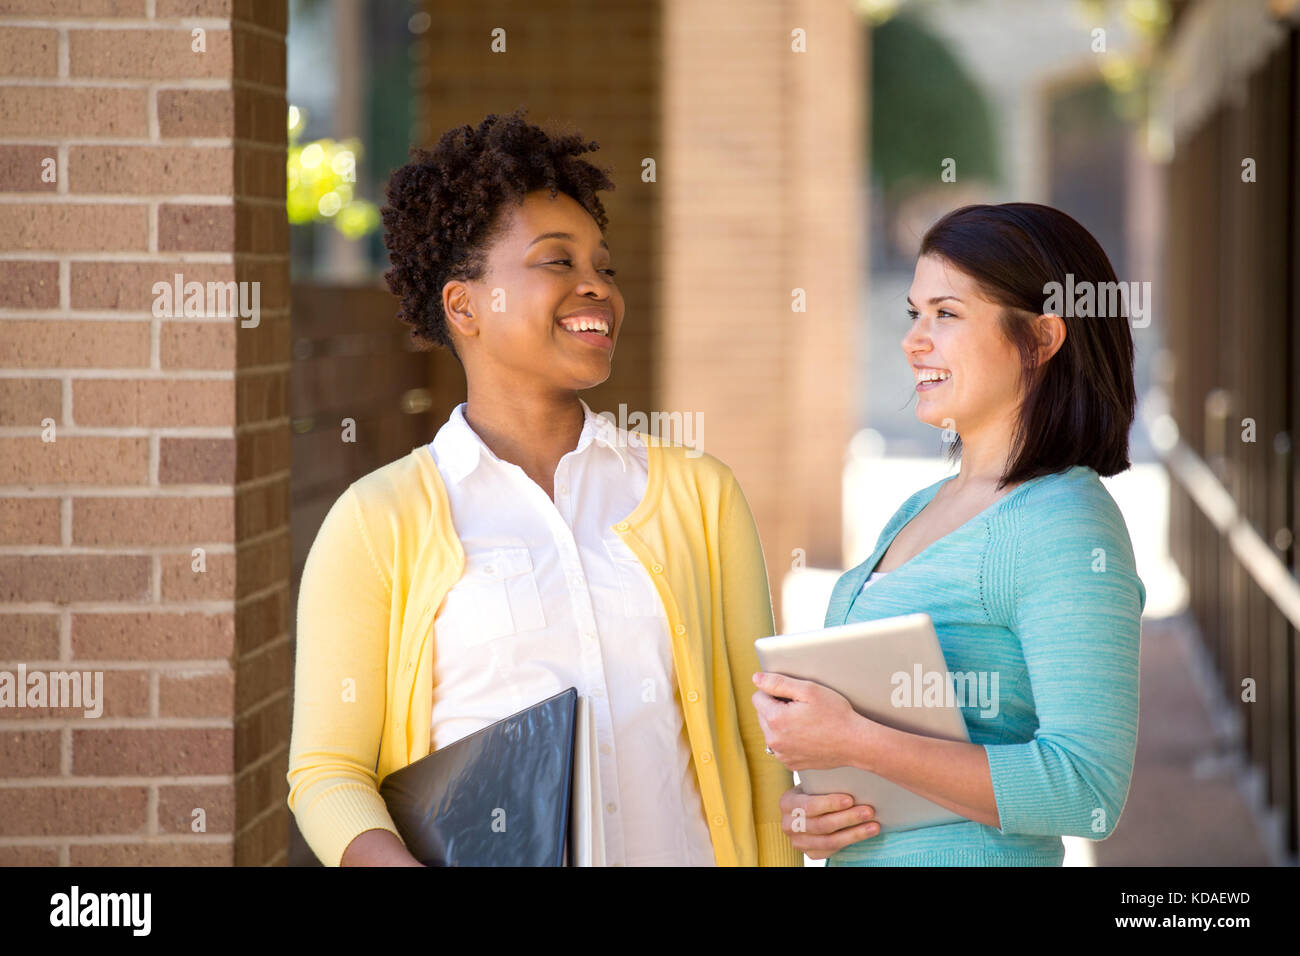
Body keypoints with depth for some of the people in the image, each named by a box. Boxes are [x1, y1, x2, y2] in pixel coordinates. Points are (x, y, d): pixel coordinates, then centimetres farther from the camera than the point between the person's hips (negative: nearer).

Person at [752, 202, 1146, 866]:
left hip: (978, 859, -7)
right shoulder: (917, 513, 9)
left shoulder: (1069, 525, -17)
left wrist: (850, 742, -24)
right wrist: (796, 810, -5)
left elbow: (1088, 793, -24)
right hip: (860, 861, 8)